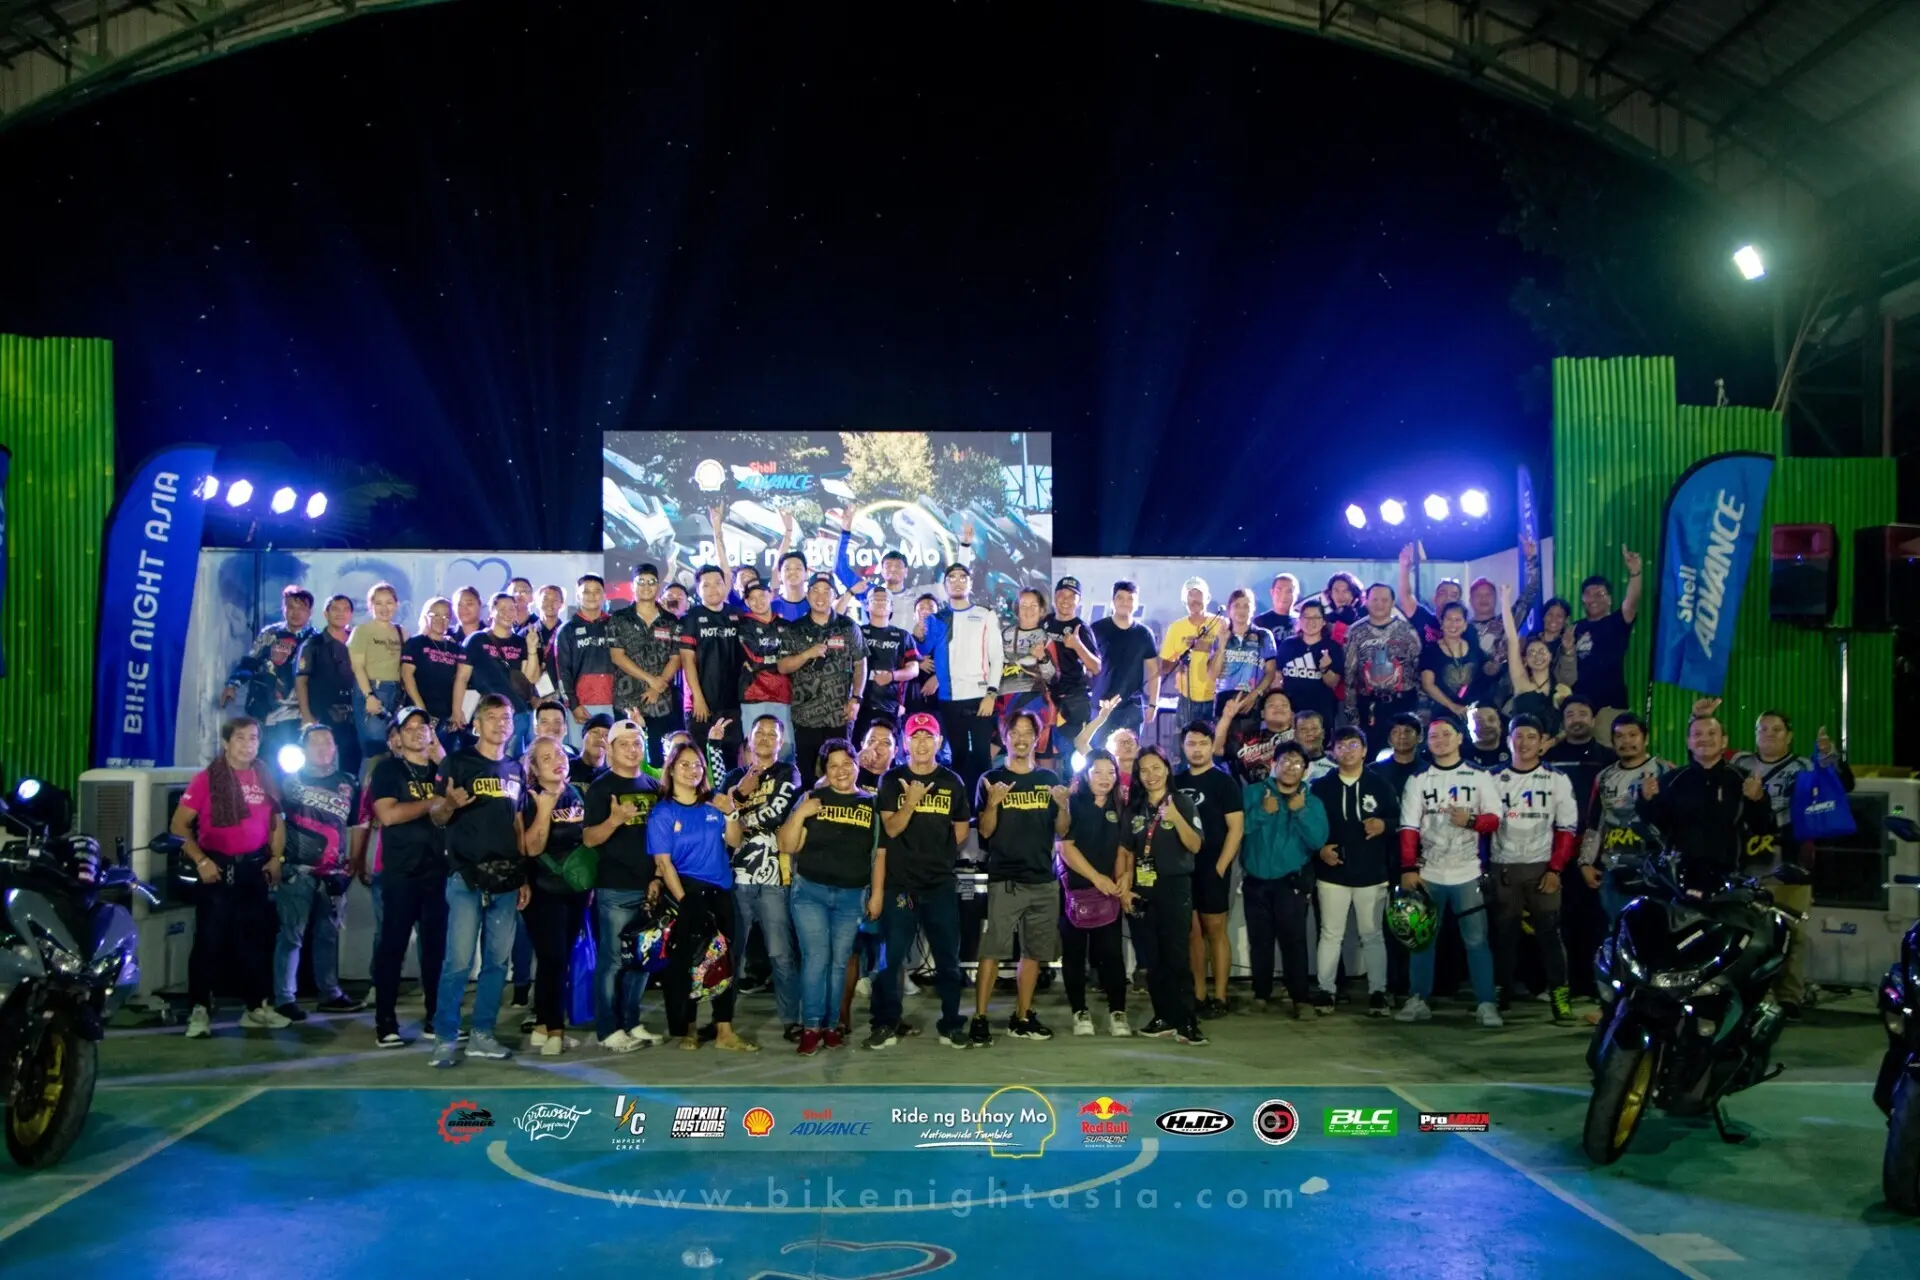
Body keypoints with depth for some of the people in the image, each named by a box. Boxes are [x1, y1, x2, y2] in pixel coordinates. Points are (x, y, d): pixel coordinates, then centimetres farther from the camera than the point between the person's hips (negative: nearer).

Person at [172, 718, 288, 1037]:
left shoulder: (265, 780, 10)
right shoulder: (207, 779, -5)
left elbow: (277, 823, 19)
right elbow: (179, 825, -7)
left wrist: (277, 858, 5)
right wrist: (200, 860, -16)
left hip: (256, 869, 5)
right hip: (218, 868, -5)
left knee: (257, 940, 9)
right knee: (210, 941, -5)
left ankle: (257, 1007, 18)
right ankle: (200, 1010, 0)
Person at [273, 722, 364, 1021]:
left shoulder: (348, 785, 12)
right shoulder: (290, 780, 2)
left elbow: (358, 824, 17)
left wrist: (354, 861, 11)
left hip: (334, 874, 4)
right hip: (297, 871, -4)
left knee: (329, 934, 13)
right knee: (292, 935, -6)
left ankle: (330, 994, 22)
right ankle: (285, 998, -3)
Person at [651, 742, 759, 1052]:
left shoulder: (713, 806, 8)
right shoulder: (662, 813, -4)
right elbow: (663, 863, -9)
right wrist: (684, 901, -16)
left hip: (720, 893, 4)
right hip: (685, 892, -4)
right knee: (685, 963, 3)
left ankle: (724, 1032, 9)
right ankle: (685, 1030, 17)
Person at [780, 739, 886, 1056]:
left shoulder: (872, 804, 7)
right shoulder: (811, 799, 3)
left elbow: (880, 854, 6)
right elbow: (788, 846, -1)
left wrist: (877, 893, 1)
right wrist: (798, 815, -14)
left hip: (852, 896, 2)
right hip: (810, 891, -1)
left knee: (840, 962, 6)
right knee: (816, 957, -8)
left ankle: (832, 1025, 13)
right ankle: (811, 1027, -3)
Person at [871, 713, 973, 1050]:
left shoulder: (952, 782, 5)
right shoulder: (893, 780, 1)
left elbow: (961, 831, 14)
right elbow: (891, 829, -8)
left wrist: (937, 856, 8)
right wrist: (911, 801, -22)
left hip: (941, 883, 2)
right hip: (900, 882, -1)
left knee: (948, 957, 6)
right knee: (891, 957, 1)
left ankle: (951, 1024, 16)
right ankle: (886, 1024, 10)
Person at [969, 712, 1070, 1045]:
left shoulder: (1049, 778, 11)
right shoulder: (992, 779, 2)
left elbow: (1061, 832, 10)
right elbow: (985, 831, -2)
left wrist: (1063, 806, -10)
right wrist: (993, 803, -20)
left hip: (1044, 880, 4)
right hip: (1004, 879, -4)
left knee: (1034, 951, 7)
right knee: (992, 950, -10)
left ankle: (1022, 1018, 16)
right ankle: (980, 1019, -7)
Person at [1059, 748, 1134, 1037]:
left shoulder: (1120, 808, 9)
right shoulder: (1072, 803, -4)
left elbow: (1125, 849, 10)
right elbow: (1065, 847, -10)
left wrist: (1125, 877, -7)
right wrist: (1096, 877, -14)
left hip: (1108, 891, 3)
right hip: (1074, 887, -3)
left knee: (1112, 951, -3)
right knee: (1074, 952, 3)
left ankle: (1117, 1012, 3)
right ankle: (1080, 1012, 11)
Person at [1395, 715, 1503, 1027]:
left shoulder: (1479, 777, 4)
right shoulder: (1418, 780, 5)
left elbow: (1495, 820, 1)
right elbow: (1409, 827, 0)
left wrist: (1471, 820, -19)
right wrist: (1409, 868, -8)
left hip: (1467, 874, -1)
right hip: (1428, 874, 1)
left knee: (1476, 940, -1)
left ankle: (1486, 1004, 4)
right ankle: (1418, 1001, 14)